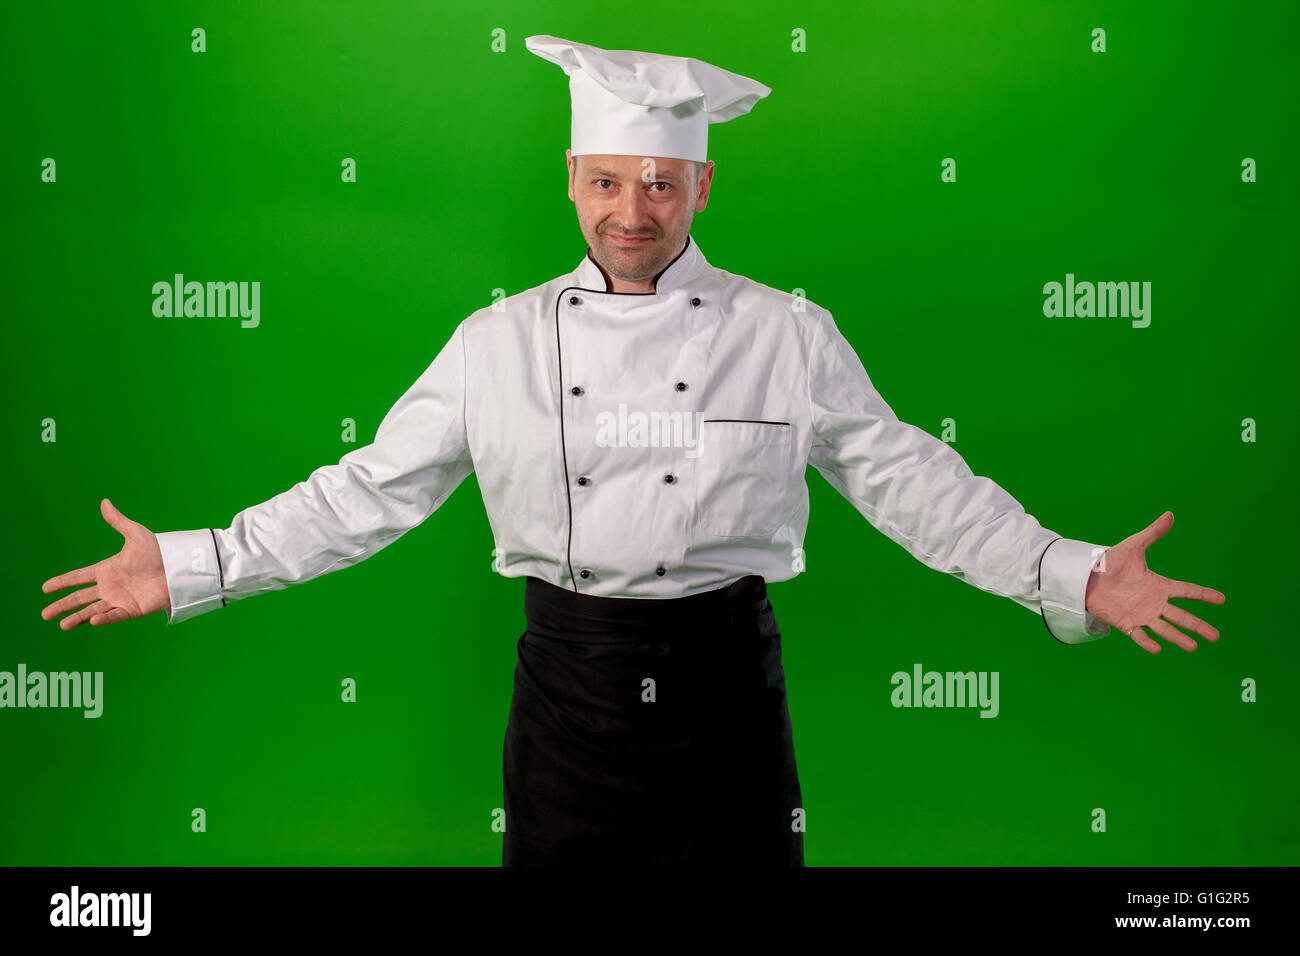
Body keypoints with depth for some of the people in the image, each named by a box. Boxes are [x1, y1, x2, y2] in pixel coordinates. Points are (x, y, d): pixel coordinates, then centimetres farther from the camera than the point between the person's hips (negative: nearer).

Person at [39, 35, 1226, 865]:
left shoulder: (788, 335, -1)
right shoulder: (499, 342, 1)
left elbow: (907, 481, 0)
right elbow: (371, 490, 3)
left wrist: (1073, 576, -8)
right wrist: (189, 566, -1)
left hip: (725, 682, 0)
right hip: (569, 688, 1)